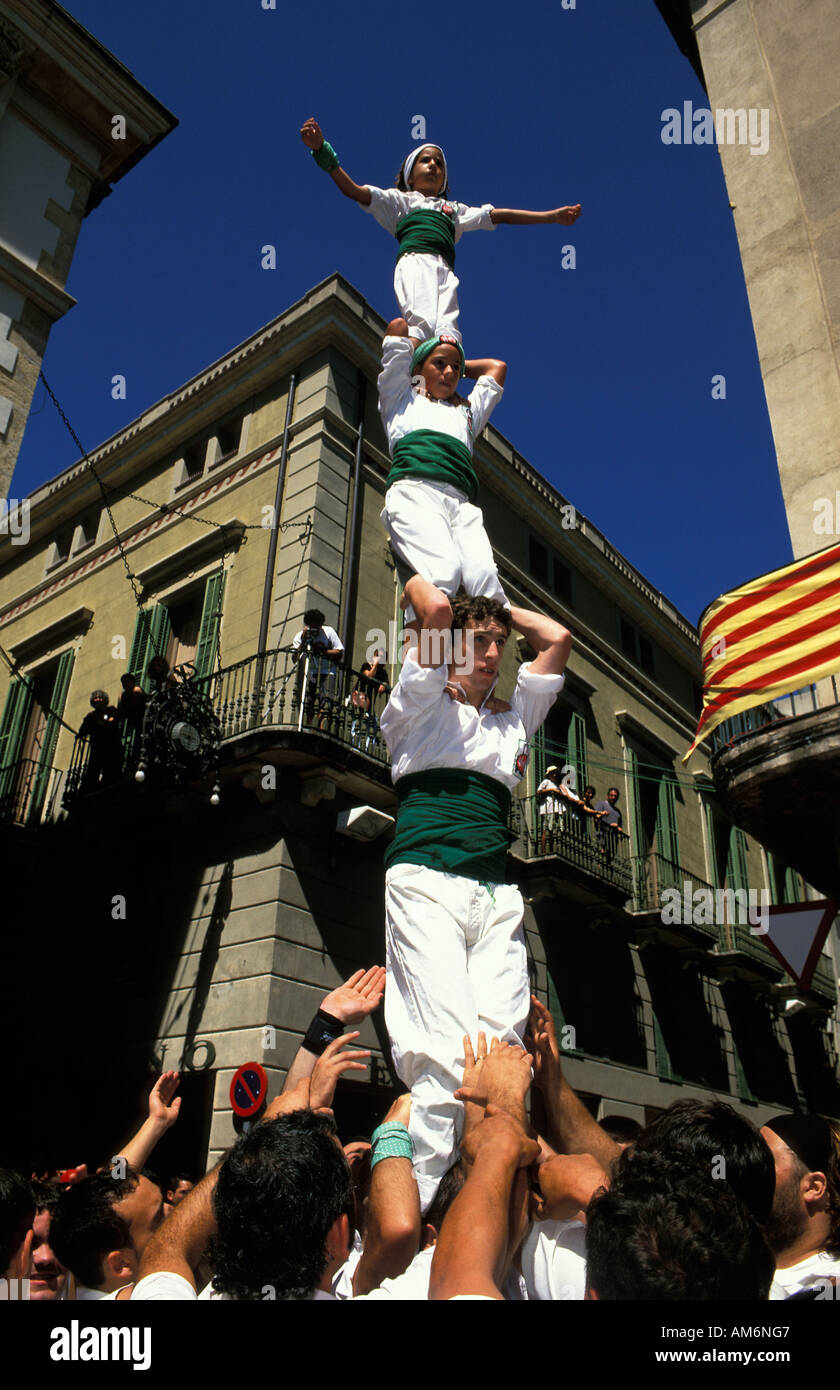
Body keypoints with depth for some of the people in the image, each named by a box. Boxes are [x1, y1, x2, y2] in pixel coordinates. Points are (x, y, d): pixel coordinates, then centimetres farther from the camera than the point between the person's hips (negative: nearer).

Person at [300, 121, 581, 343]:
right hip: (414, 261, -3)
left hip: (445, 270, 4)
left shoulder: (453, 209, 40)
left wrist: (553, 216, 31)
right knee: (422, 323, -32)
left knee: (448, 333, -23)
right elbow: (353, 190, 17)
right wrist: (322, 150, 4)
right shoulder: (401, 200, 30)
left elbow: (500, 215, 36)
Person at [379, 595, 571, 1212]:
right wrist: (458, 603, 22)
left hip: (497, 898, 5)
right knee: (447, 1052, -19)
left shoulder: (512, 719, 28)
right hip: (426, 881, -5)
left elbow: (557, 638, 28)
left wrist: (498, 604, 33)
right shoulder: (423, 703, 14)